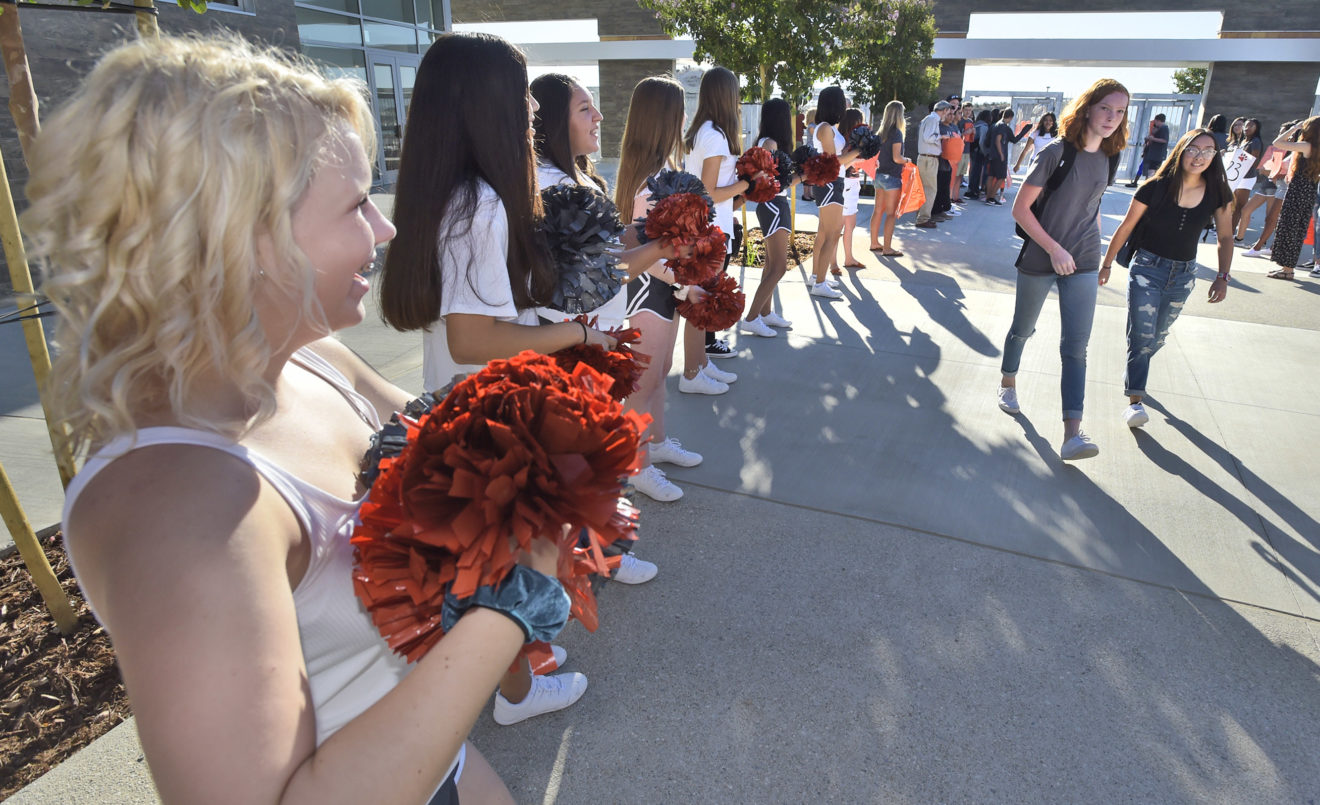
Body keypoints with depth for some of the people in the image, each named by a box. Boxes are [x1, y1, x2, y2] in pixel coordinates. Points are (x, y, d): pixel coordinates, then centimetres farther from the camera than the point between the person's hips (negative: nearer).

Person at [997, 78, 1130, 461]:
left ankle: (1072, 434, -11)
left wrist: (1097, 257, 19)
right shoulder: (1057, 152, -12)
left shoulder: (1108, 158, 5)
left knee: (1076, 346, -6)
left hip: (1083, 264, 4)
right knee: (1022, 329, 14)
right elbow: (1020, 208, -14)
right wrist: (1053, 248, -19)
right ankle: (1008, 383, 43)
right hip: (1039, 258, -4)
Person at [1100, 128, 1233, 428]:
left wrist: (1222, 276, -2)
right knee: (1142, 336, -10)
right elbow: (1126, 228, -4)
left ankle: (1132, 374, 40)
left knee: (1157, 338, 15)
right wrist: (1106, 265, 1)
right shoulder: (1155, 188, -13)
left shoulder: (1218, 194, -4)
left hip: (1183, 274, 4)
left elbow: (1225, 237, 6)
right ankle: (1135, 400, -7)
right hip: (1146, 269, -4)